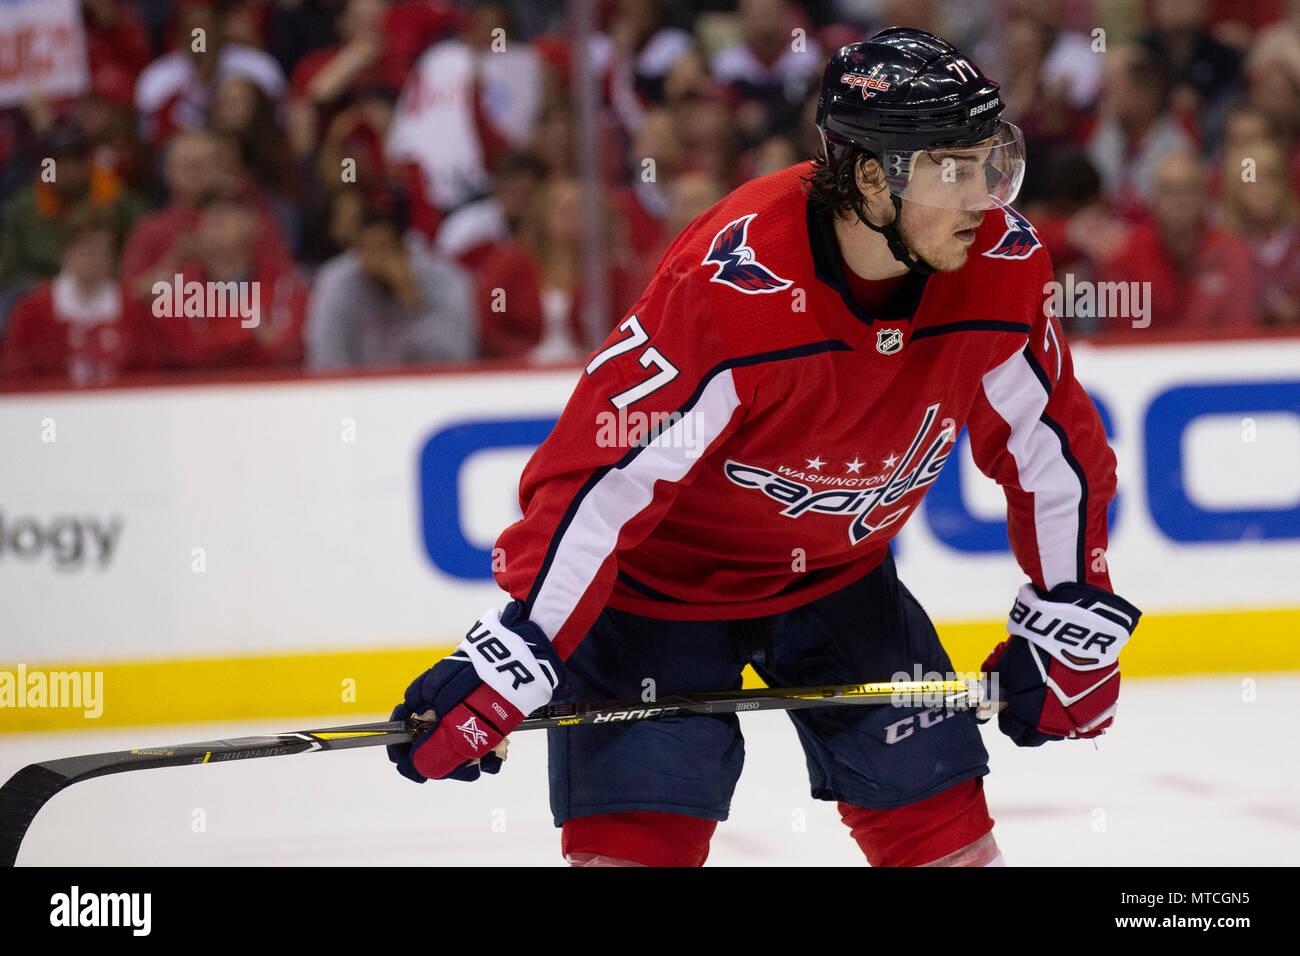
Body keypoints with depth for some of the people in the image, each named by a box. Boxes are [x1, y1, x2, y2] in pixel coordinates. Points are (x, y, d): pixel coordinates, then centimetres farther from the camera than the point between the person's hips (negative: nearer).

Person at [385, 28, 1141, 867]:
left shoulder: (1002, 267, -18)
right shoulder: (732, 287, -35)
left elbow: (1055, 446, -2)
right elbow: (599, 480, -33)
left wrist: (1072, 628, 0)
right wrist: (502, 673, -36)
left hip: (836, 570, 5)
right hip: (664, 570, -5)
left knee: (935, 806, 4)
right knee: (642, 829, -15)